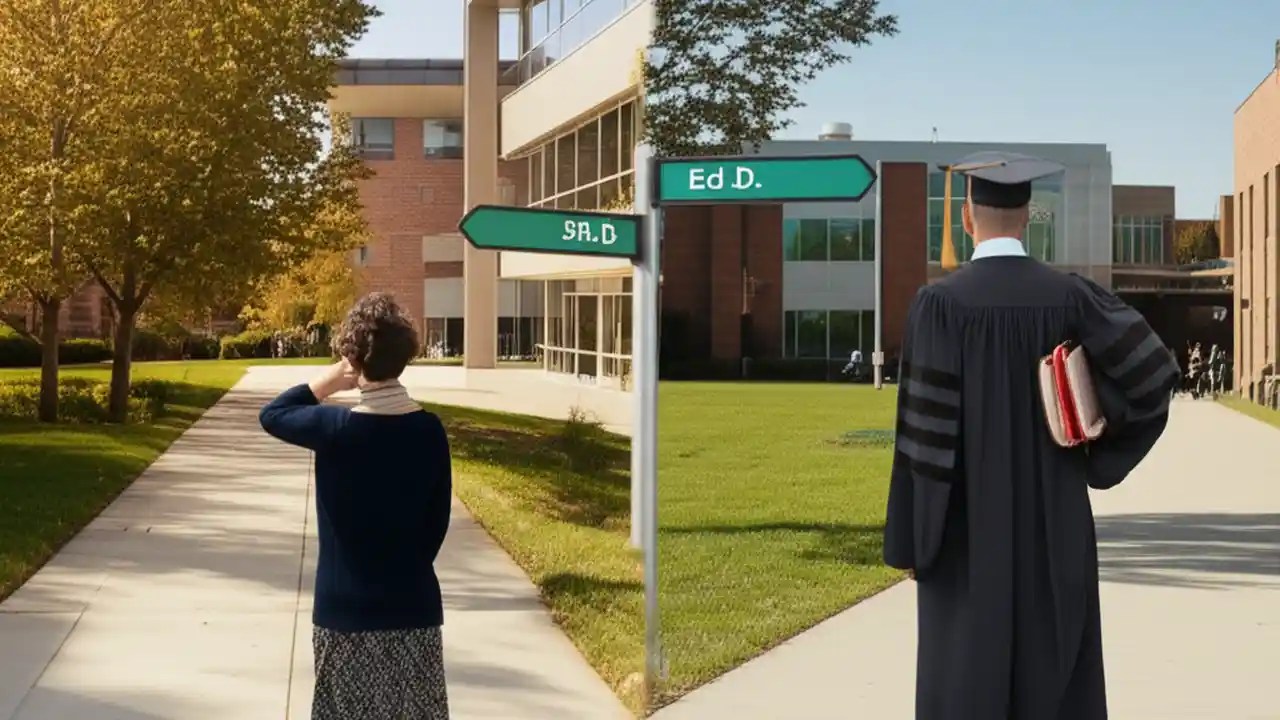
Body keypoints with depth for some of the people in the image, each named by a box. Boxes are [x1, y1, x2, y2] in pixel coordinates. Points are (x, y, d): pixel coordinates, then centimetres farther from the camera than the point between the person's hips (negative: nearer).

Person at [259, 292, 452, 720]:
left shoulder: (334, 429, -15)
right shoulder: (429, 430, -4)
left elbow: (272, 415, 5)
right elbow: (438, 520, 4)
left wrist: (327, 383, 2)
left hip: (348, 609, -3)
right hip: (415, 607, 3)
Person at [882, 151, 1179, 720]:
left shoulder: (939, 302, -12)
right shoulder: (1070, 295, -2)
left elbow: (925, 429, -14)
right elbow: (1157, 373, -9)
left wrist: (909, 536, -6)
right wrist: (1094, 445, 7)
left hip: (968, 520, -3)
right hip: (1052, 516, 3)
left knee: (967, 672, 5)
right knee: (1055, 665, 13)